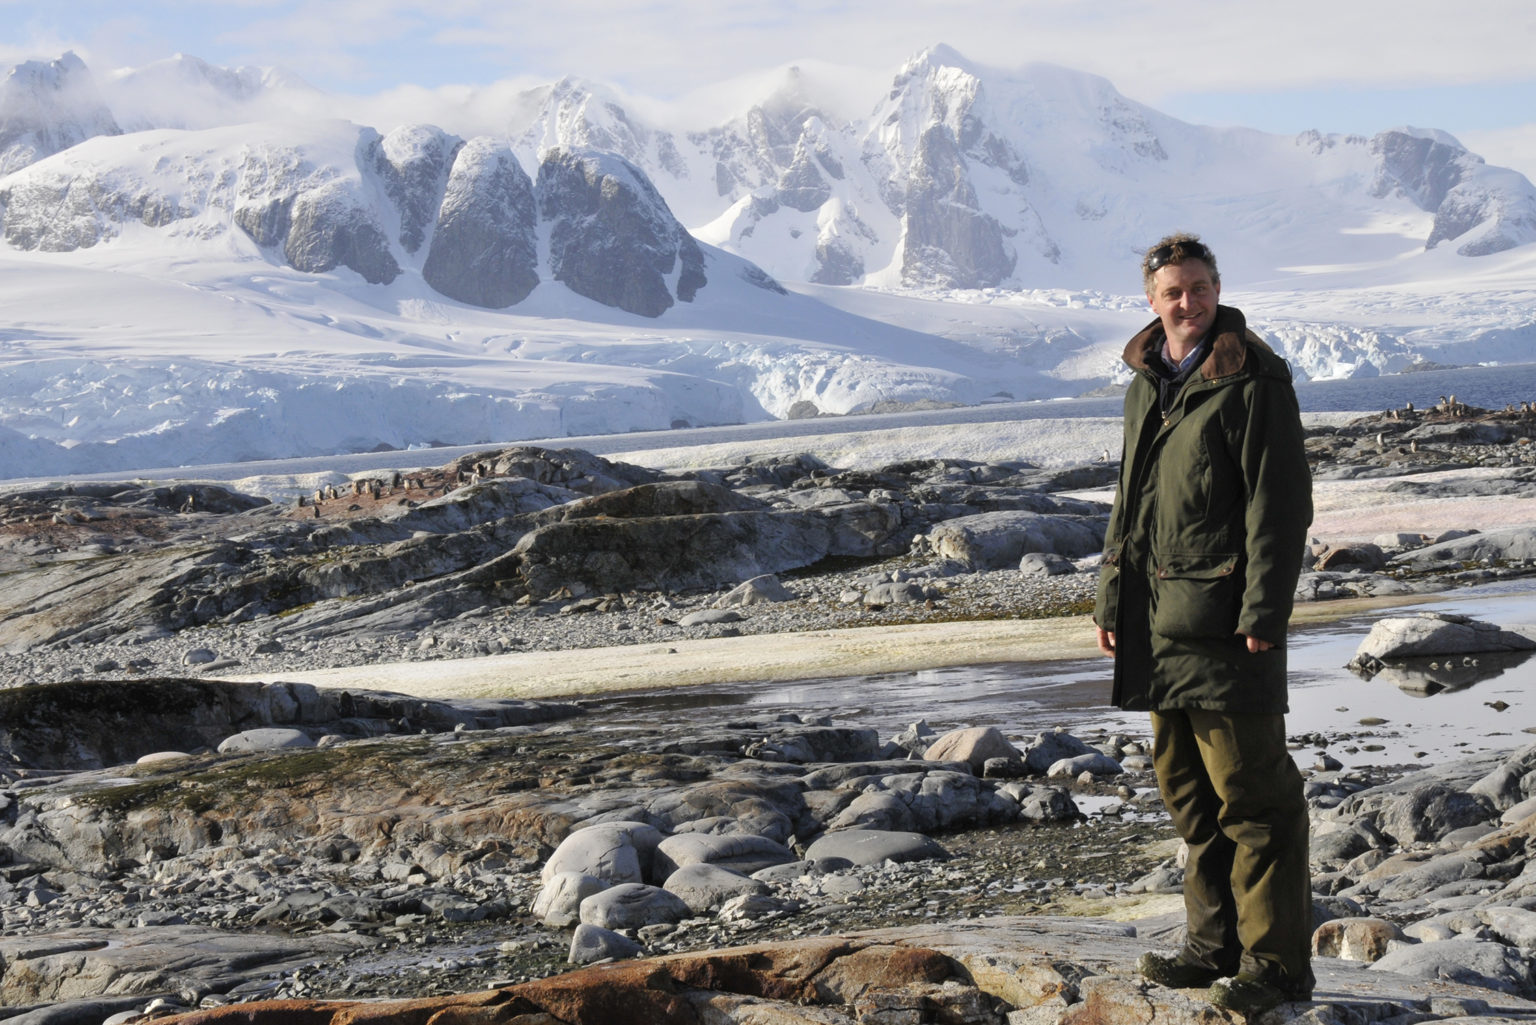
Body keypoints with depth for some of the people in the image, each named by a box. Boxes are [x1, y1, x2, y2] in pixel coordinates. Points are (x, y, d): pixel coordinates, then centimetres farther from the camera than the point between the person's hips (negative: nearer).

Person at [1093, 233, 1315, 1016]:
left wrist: (1263, 613, -17)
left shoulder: (1252, 380, -10)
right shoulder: (1148, 379, 14)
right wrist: (1113, 599, 17)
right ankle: (1217, 942, 24)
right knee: (1187, 786, 14)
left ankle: (1276, 960, 2)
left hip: (1224, 617, -8)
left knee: (1250, 790, -5)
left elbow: (1279, 505, -13)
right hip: (1159, 614, 8)